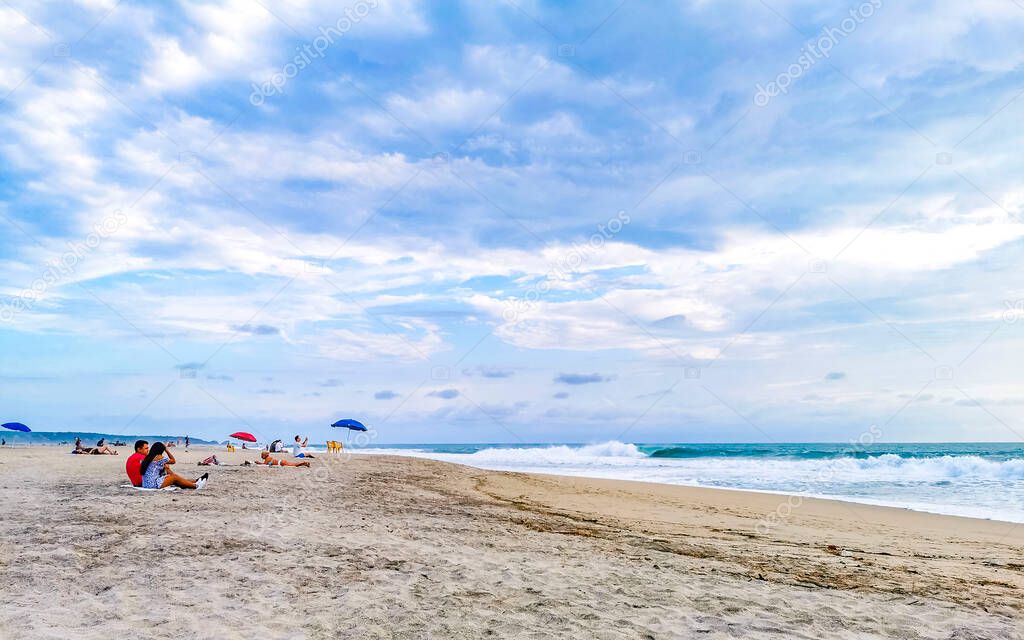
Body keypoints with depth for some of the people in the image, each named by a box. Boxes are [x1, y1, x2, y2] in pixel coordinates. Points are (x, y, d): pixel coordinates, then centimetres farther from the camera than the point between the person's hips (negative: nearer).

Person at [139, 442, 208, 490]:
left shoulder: (148, 457, 12)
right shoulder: (159, 458, -12)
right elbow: (173, 461, 2)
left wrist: (164, 467, 12)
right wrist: (166, 449, 3)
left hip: (146, 484, 8)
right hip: (153, 484, -8)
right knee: (175, 477, 5)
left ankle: (195, 481, 23)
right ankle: (195, 486, 15)